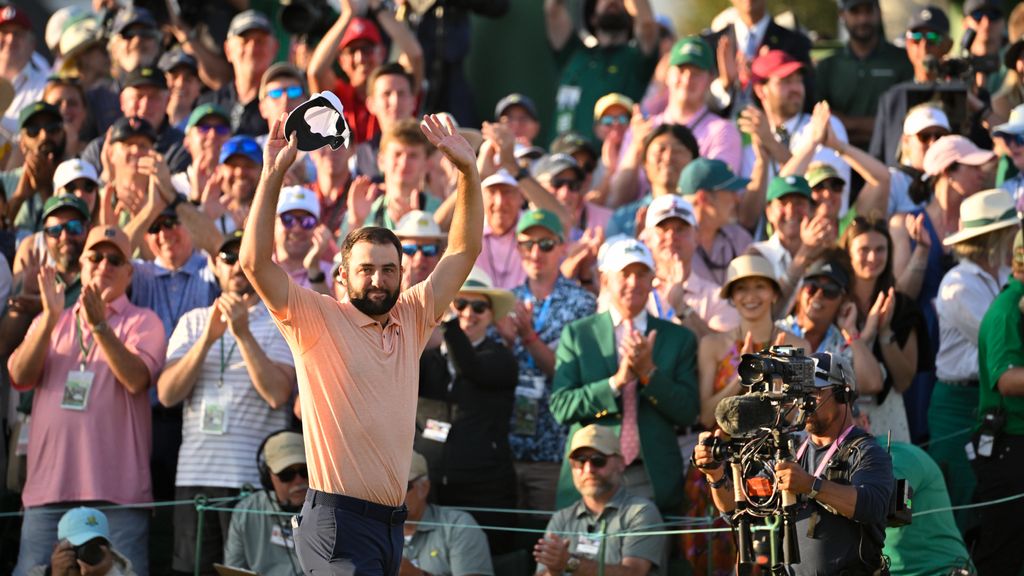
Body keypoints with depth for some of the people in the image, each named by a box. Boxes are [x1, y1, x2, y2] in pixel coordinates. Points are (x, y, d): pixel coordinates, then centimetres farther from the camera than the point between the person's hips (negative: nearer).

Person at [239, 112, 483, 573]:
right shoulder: (319, 320, -3)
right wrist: (273, 174, -19)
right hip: (338, 518, -6)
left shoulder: (412, 319, 11)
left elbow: (464, 250, 13)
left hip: (393, 518, 6)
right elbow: (255, 262, -14)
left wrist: (468, 172, 2)